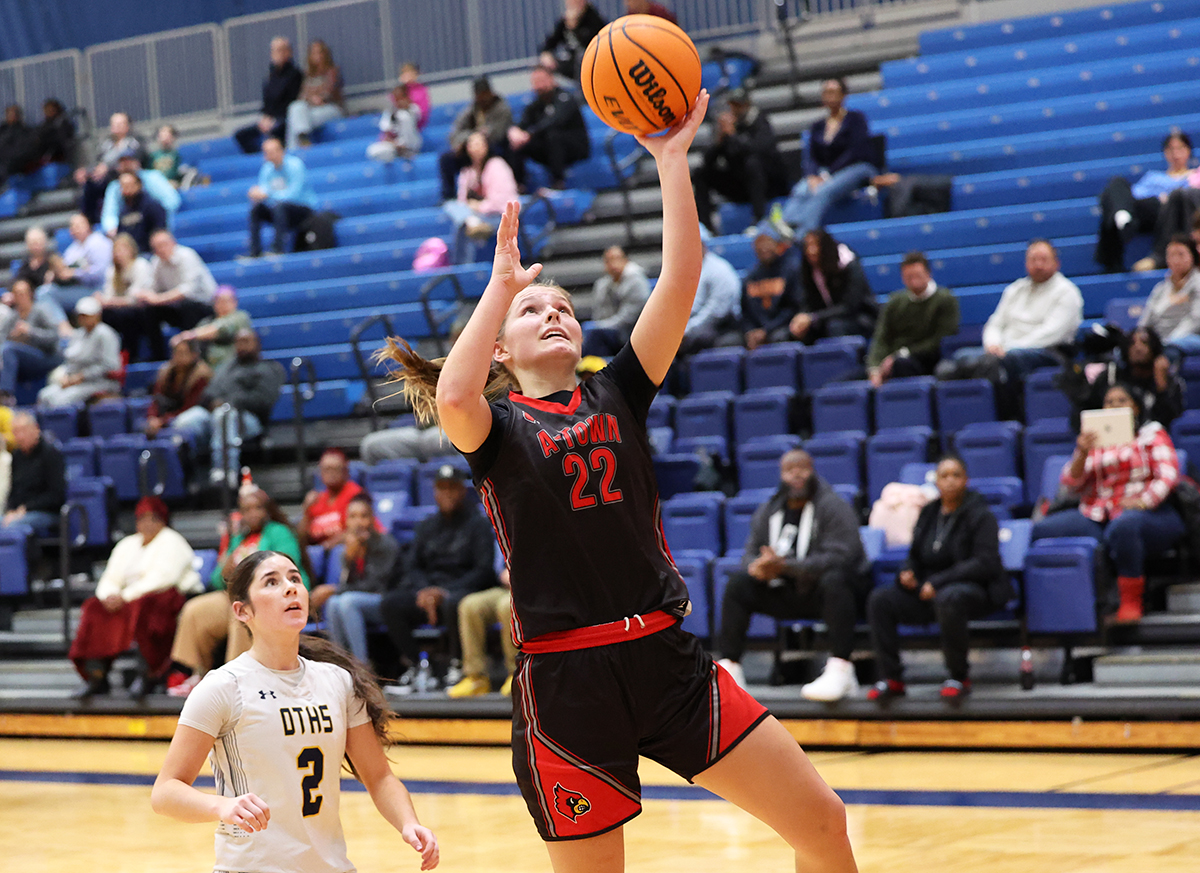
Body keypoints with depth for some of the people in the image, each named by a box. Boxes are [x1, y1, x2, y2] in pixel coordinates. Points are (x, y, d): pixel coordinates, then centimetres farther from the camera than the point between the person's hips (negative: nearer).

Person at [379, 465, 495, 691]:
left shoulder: (478, 524, 4)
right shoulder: (426, 527, 20)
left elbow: (483, 571, -6)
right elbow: (411, 567, 14)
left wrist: (445, 592, -17)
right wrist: (424, 590, -10)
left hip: (463, 590, -5)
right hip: (427, 590, 5)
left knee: (452, 603, -41)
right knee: (390, 603, -23)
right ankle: (413, 666, -17)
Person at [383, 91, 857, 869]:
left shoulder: (618, 395, 12)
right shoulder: (495, 426, 3)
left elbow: (681, 282, 0)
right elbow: (453, 398, -23)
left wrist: (672, 161, -6)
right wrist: (501, 283, -13)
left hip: (667, 658, 3)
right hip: (565, 681, -3)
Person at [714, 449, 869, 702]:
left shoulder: (833, 507, -11)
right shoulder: (769, 511, 7)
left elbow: (838, 558, -23)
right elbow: (751, 553, 7)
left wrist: (785, 566, -31)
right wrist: (758, 568, -20)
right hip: (785, 592, 5)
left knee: (833, 580, -38)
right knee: (738, 583, -12)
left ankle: (840, 671, -44)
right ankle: (728, 668, -14)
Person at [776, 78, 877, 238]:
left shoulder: (855, 118, 6)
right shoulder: (817, 127, 22)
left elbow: (854, 152, -6)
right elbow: (810, 158, 10)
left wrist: (828, 176, -14)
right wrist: (812, 177, -13)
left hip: (857, 168, -5)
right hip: (824, 174, 5)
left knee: (823, 193, -37)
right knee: (799, 192, -30)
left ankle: (800, 234, -58)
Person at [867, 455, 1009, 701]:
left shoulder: (980, 516, -6)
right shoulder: (929, 512, 12)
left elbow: (985, 563, -16)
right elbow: (916, 556, 23)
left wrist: (937, 582, -22)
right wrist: (907, 572, -3)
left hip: (975, 590, -6)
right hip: (929, 590, 6)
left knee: (948, 598, -41)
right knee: (879, 600, -16)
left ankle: (959, 676, -24)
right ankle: (891, 678, -11)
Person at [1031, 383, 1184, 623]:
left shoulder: (1152, 434, 13)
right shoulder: (1093, 439, 21)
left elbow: (1169, 473, -2)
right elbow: (1072, 484, 11)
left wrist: (1144, 500, -18)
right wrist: (1082, 454, -8)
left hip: (1146, 512, -4)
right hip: (1098, 517, 4)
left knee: (1123, 526, -41)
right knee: (1041, 530, -21)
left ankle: (1131, 601, -27)